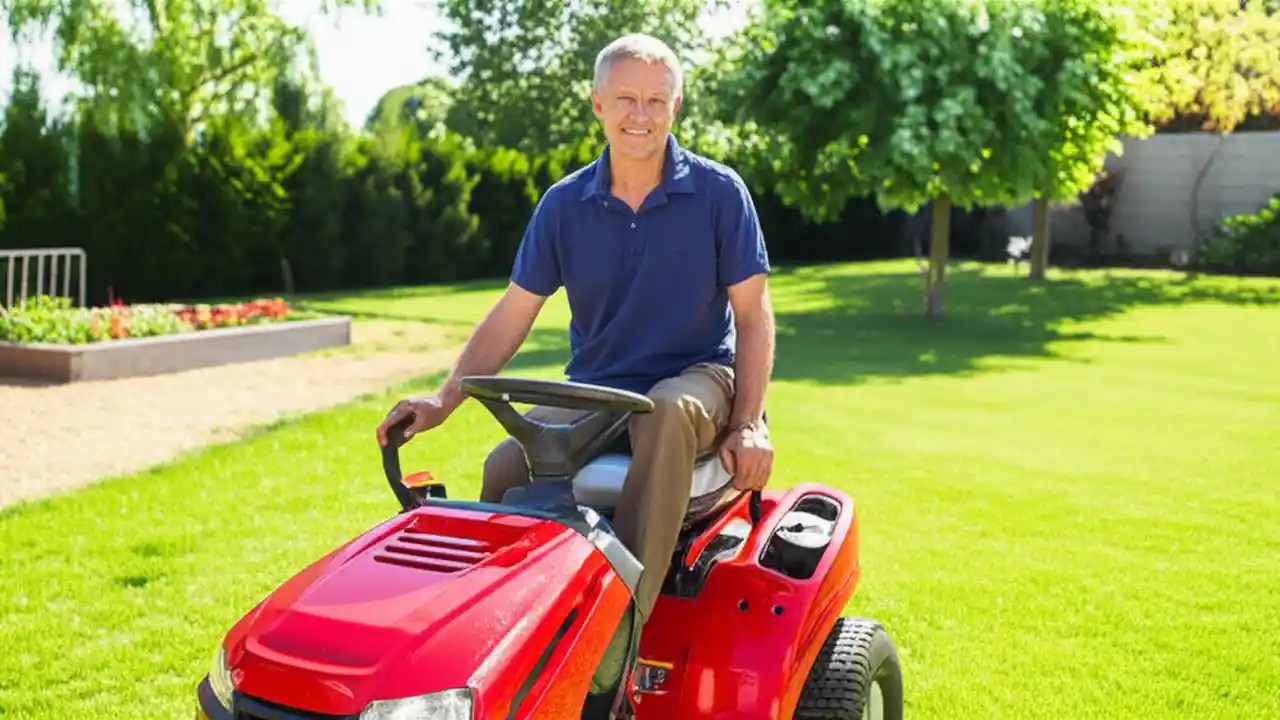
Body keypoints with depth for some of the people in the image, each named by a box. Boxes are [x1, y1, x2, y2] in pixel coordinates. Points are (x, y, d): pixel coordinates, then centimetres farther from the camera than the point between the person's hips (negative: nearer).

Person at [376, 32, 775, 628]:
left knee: (669, 412, -39)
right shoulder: (564, 205, 3)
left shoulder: (719, 193, -4)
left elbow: (753, 315, -3)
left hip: (696, 377, -2)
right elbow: (512, 315, 4)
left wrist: (748, 424, -15)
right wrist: (444, 401, -7)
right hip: (593, 390, 3)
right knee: (507, 466, -25)